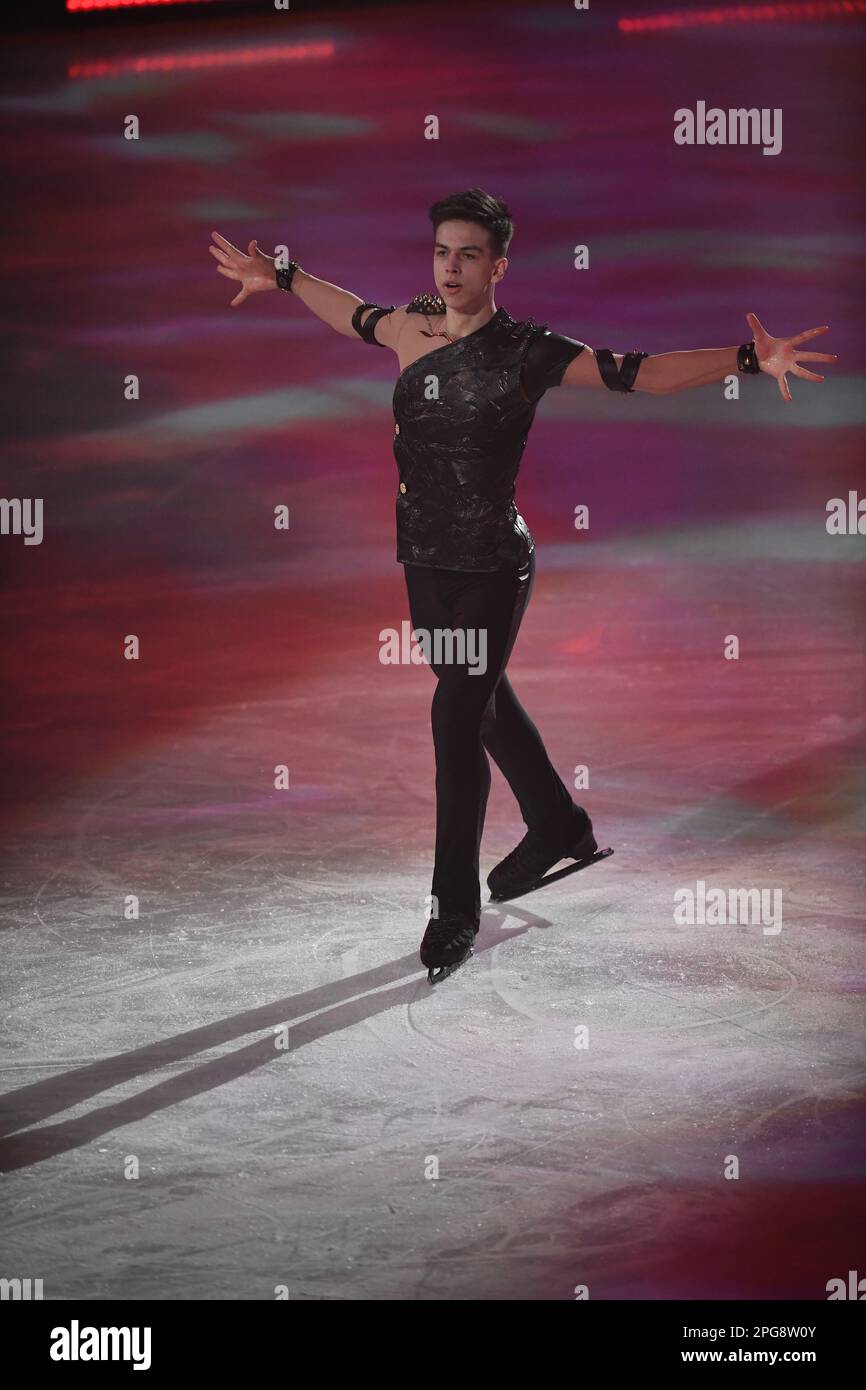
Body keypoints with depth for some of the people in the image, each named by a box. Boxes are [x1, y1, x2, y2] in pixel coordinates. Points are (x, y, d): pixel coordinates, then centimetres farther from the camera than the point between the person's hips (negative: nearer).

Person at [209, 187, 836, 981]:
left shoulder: (526, 350, -14)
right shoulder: (412, 328, 2)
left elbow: (638, 372, -22)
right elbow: (354, 313, 24)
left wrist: (749, 360, -33)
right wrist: (280, 278, 36)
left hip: (491, 569, -6)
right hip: (425, 563, 6)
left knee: (457, 721, -8)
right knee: (484, 702, 20)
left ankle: (457, 908, 6)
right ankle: (559, 827, 44)